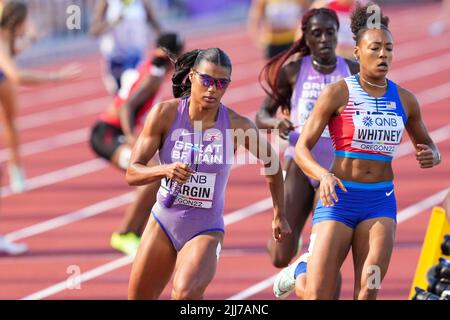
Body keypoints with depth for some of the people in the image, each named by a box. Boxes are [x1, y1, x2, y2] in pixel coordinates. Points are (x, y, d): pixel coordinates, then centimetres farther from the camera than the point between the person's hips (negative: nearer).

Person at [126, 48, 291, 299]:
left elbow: (271, 161, 8)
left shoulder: (237, 126, -12)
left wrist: (280, 216, 15)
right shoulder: (165, 113, -10)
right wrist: (165, 170, -31)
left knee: (186, 294, -31)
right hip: (163, 223, 3)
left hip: (206, 230, -3)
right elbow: (132, 173, -11)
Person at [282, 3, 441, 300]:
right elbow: (302, 148, -8)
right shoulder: (338, 93, -6)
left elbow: (428, 146, 21)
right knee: (317, 296, -7)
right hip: (339, 198, -3)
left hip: (381, 203, 3)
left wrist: (431, 156, -4)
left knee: (368, 293, -9)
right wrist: (324, 175, -28)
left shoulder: (404, 100, 6)